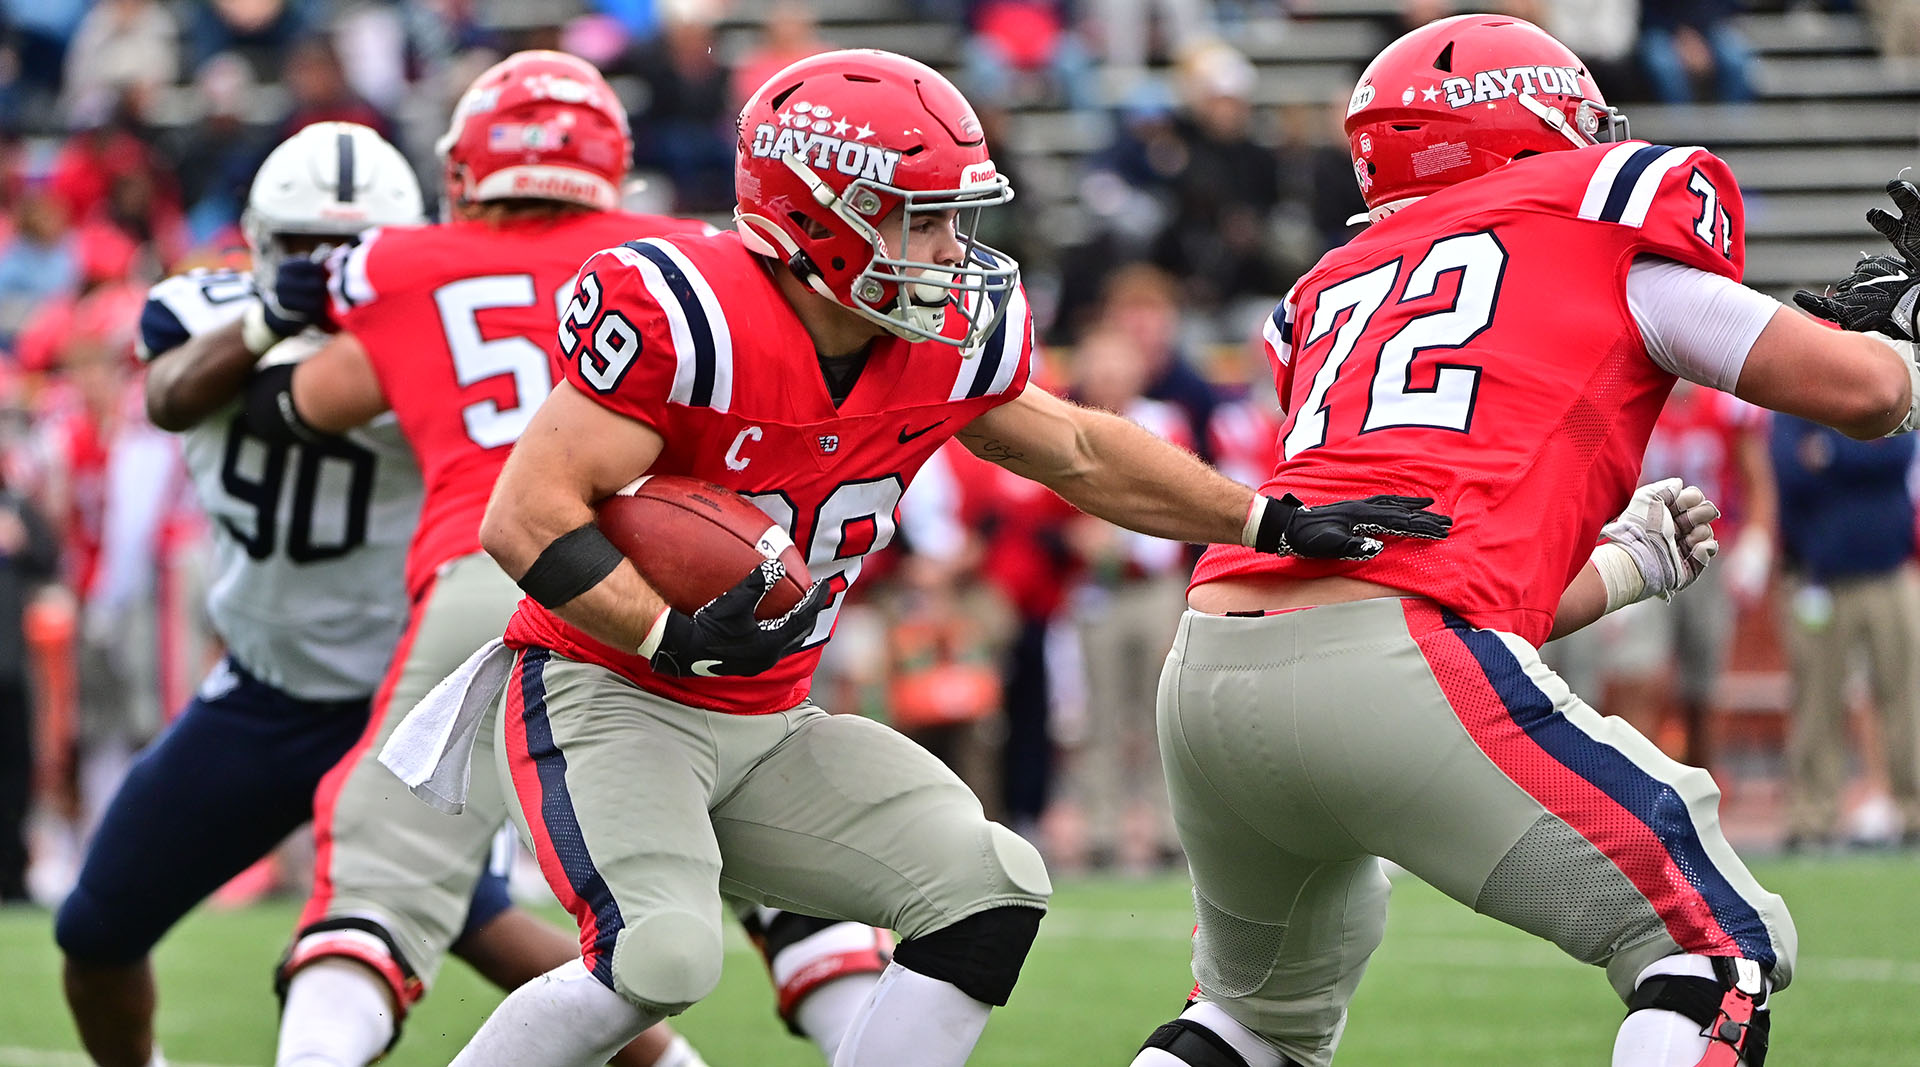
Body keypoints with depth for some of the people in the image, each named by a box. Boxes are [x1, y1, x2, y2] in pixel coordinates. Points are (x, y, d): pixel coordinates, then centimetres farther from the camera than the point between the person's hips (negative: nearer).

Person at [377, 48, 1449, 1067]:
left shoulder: (951, 343, -1)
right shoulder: (686, 320, -24)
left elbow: (1080, 452, 18)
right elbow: (525, 516, -24)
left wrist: (1274, 522, 13)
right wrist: (672, 637, -33)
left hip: (767, 724, 8)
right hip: (609, 694, -8)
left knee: (993, 891, -5)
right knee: (663, 953, -30)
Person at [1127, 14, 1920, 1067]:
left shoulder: (1334, 291, 29)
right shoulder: (1603, 210, 12)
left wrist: (1627, 565, 44)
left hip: (1204, 669, 7)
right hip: (1391, 671, -7)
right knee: (1718, 945, 5)